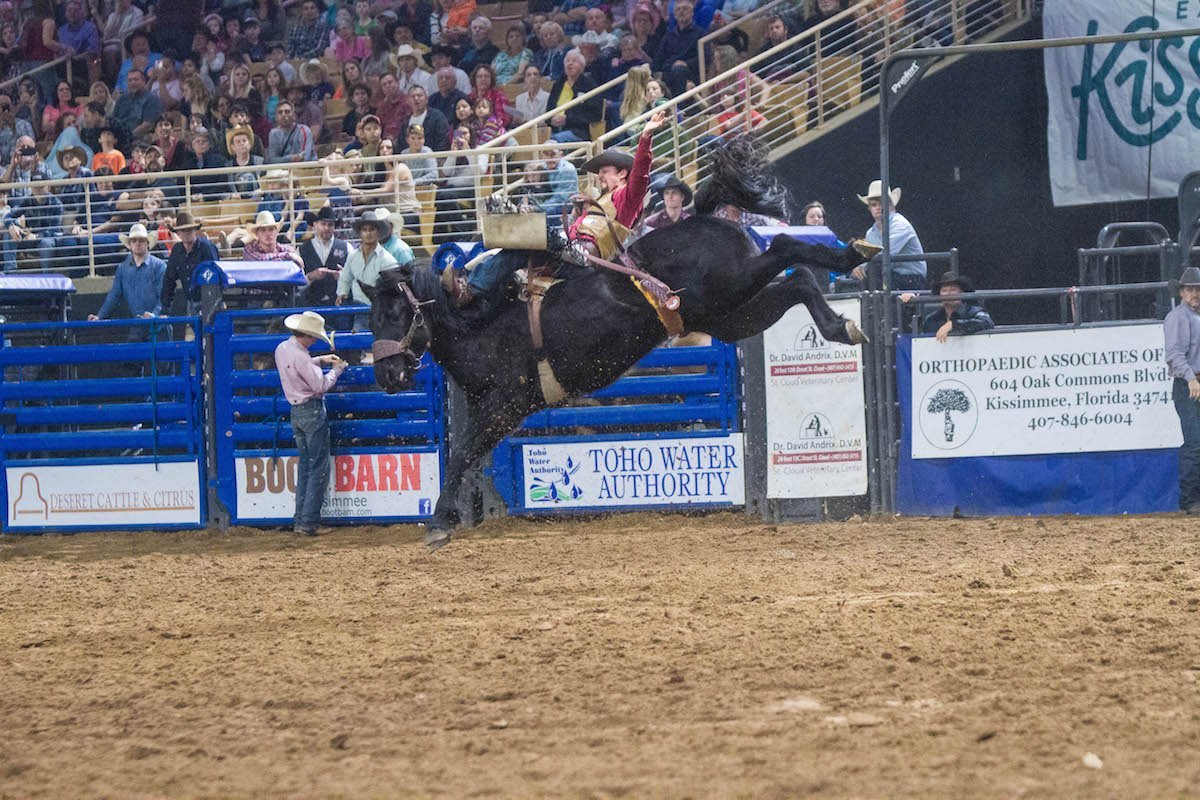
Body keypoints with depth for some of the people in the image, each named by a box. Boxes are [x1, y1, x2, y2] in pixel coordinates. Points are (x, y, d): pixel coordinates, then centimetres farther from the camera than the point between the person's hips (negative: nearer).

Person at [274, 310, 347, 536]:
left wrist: (319, 360, 19)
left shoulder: (282, 349, 5)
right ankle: (307, 522, -6)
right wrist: (336, 371, -4)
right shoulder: (300, 356, -23)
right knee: (318, 467, -3)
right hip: (312, 411, -9)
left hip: (296, 411, 9)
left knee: (304, 465, 16)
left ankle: (299, 520, 14)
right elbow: (321, 385, -20)